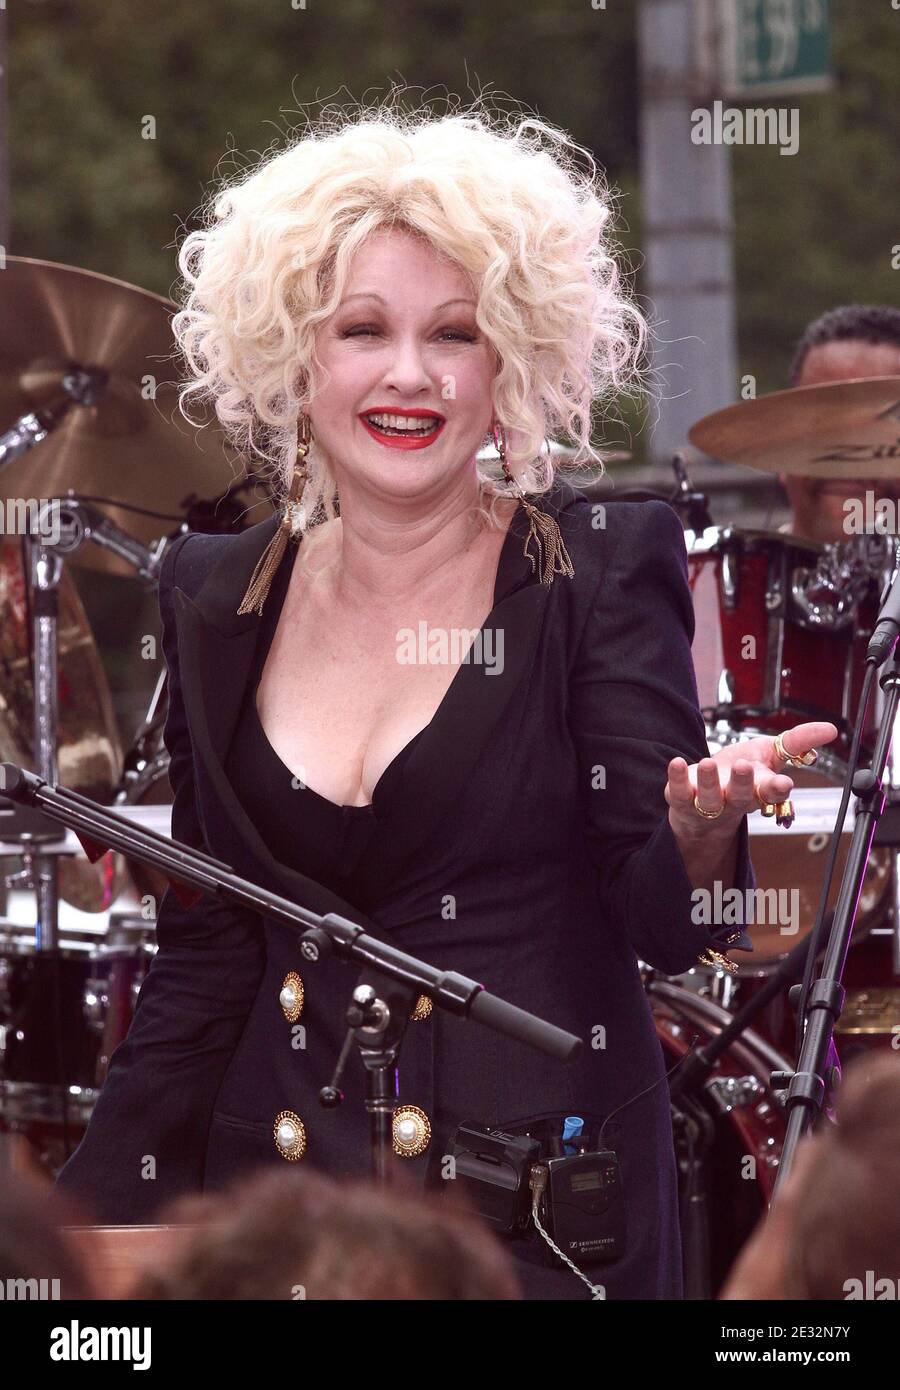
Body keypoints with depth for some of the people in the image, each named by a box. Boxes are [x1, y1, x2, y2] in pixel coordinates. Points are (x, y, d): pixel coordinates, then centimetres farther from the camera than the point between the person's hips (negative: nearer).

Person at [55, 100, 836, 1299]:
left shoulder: (602, 570, -5)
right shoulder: (220, 601, 5)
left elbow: (661, 926, -9)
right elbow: (204, 960, 10)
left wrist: (701, 832, -30)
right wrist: (85, 1222, 5)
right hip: (274, 1187, 4)